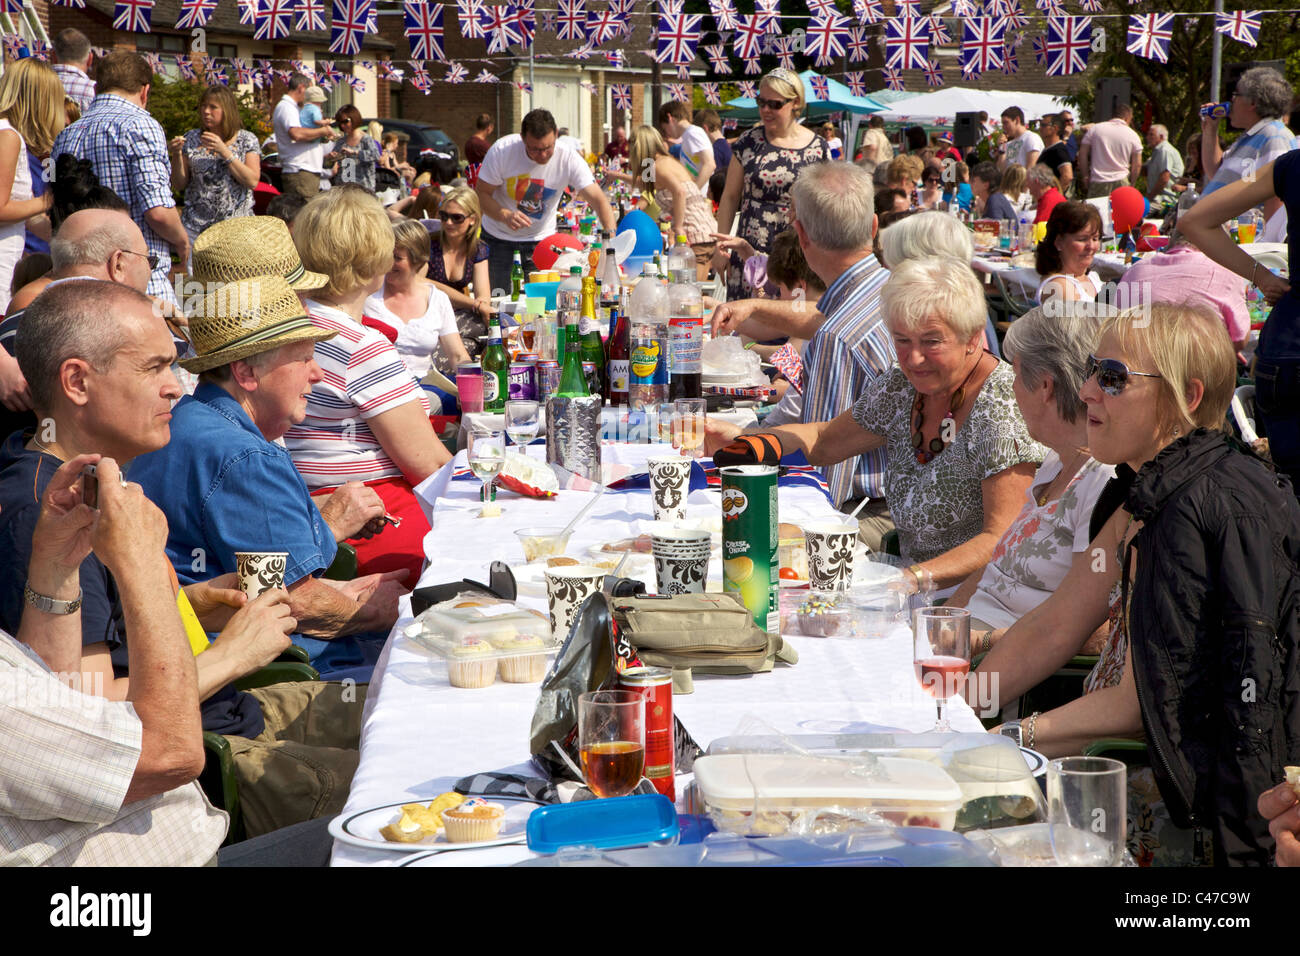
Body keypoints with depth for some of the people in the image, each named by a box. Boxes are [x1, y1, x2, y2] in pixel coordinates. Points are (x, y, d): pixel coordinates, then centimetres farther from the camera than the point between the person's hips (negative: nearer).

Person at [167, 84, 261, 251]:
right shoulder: (191, 139, 8)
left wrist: (224, 152, -14)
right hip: (196, 225, 2)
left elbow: (253, 181, -9)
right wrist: (177, 155, -9)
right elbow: (179, 185, 8)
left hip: (236, 224, -2)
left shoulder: (246, 140, 3)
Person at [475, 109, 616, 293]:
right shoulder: (502, 150, -24)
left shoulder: (568, 159, -23)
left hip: (541, 236, 1)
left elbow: (598, 199, -27)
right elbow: (481, 193, -17)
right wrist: (505, 216, -37)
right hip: (499, 234, -1)